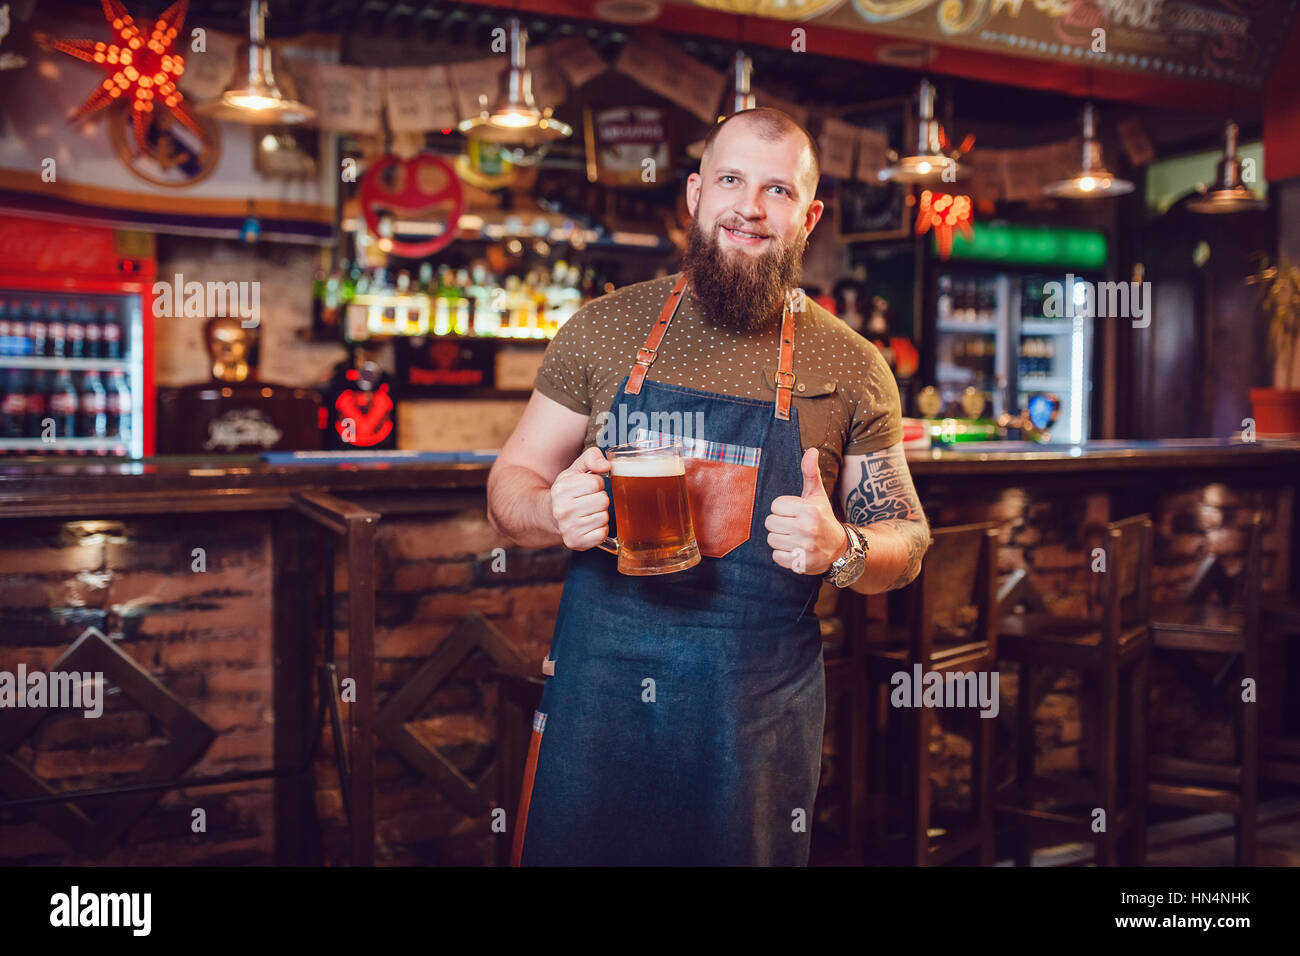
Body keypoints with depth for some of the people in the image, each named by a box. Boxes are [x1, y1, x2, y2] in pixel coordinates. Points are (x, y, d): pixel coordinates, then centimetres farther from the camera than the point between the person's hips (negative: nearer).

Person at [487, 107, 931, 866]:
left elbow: (907, 545, 5)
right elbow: (511, 484, 7)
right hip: (598, 698, 1)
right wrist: (555, 512, -17)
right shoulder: (604, 328, 2)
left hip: (760, 719, 0)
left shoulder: (854, 369, 0)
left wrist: (840, 550, -17)